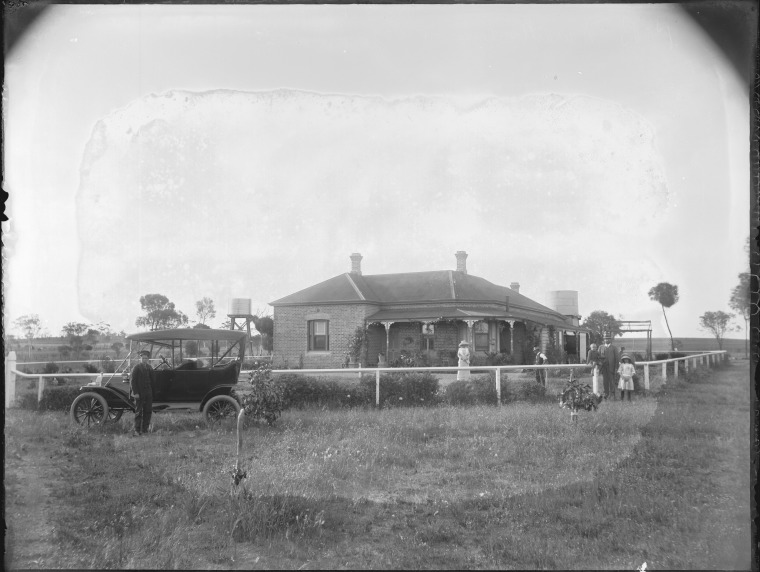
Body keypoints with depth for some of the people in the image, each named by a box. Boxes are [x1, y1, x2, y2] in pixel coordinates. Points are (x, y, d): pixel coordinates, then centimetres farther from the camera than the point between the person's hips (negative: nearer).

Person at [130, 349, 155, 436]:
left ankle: (145, 429, 14)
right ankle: (137, 430, -4)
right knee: (138, 412, -4)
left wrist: (150, 369, -3)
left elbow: (153, 379, 7)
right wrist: (135, 392, -15)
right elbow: (133, 381, -10)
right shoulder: (136, 368, -5)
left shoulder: (149, 367, 12)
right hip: (139, 393, -6)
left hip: (148, 393, 6)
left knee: (148, 411, 6)